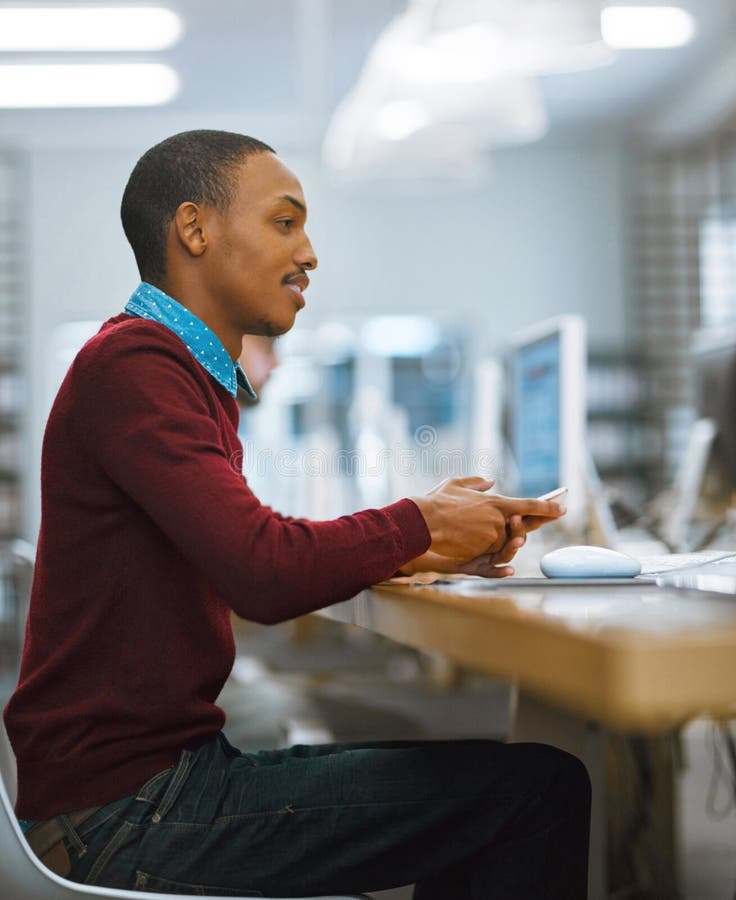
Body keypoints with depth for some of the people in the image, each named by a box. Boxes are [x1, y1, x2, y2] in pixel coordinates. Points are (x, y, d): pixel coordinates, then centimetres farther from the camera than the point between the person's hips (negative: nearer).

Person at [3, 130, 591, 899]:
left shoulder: (184, 371, 16)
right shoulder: (132, 363, -16)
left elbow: (254, 555, 18)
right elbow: (267, 573, -25)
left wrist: (423, 550, 6)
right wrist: (418, 524, -8)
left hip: (157, 764, 10)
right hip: (128, 803, -10)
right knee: (539, 787, -14)